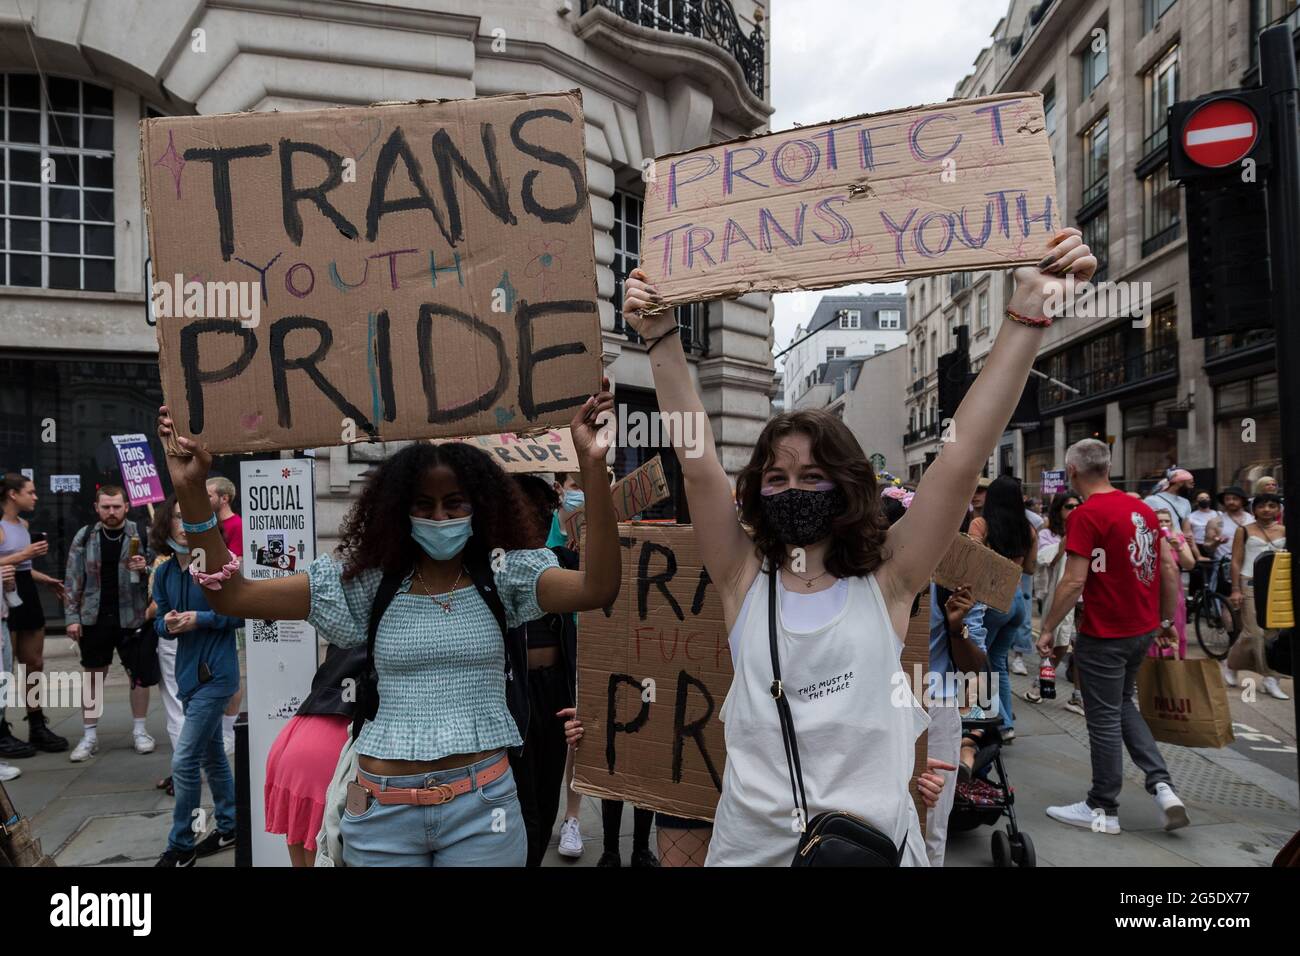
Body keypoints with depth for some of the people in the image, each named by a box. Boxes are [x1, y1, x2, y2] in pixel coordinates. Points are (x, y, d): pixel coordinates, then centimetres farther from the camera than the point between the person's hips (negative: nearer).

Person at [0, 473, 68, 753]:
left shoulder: (23, 524, 13)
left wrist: (46, 580, 11)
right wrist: (23, 554, -23)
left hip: (27, 596, 9)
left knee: (35, 664, 12)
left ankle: (37, 727, 20)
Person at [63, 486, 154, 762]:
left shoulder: (141, 534, -2)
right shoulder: (84, 537, 3)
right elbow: (73, 580, 4)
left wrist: (145, 568, -20)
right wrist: (72, 617, -1)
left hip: (132, 616, -1)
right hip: (94, 618, 1)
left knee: (139, 674, 5)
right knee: (92, 676, 8)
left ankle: (139, 731, 20)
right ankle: (89, 736, 19)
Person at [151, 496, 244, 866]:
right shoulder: (164, 573, 4)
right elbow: (161, 622, 10)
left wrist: (200, 619, -20)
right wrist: (168, 624, -12)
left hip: (216, 672, -7)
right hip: (189, 671, 7)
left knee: (184, 761, -6)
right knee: (211, 755, 18)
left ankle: (181, 846, 9)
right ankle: (228, 827, 33)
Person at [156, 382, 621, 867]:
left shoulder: (504, 577, -2)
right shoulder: (365, 585, 1)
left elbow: (599, 588, -20)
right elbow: (232, 596, -2)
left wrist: (592, 465, -29)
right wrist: (191, 490, -14)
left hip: (481, 805, -1)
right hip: (384, 808, 2)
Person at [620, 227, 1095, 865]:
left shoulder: (884, 580, -7)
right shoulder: (745, 579, -4)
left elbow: (963, 458, -14)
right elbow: (698, 465, -12)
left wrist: (1028, 311, -20)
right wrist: (662, 340, -19)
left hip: (875, 843, -1)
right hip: (752, 846, 2)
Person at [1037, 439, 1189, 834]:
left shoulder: (1086, 515, -17)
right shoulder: (1142, 508, 6)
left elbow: (1074, 582, -20)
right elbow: (1169, 569, 9)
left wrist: (1048, 628, -10)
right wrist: (1167, 620, 19)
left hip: (1104, 635, -8)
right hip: (1143, 628, 8)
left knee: (1104, 720, 5)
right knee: (1123, 704, 24)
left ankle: (1103, 809, 17)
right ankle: (1161, 784, 14)